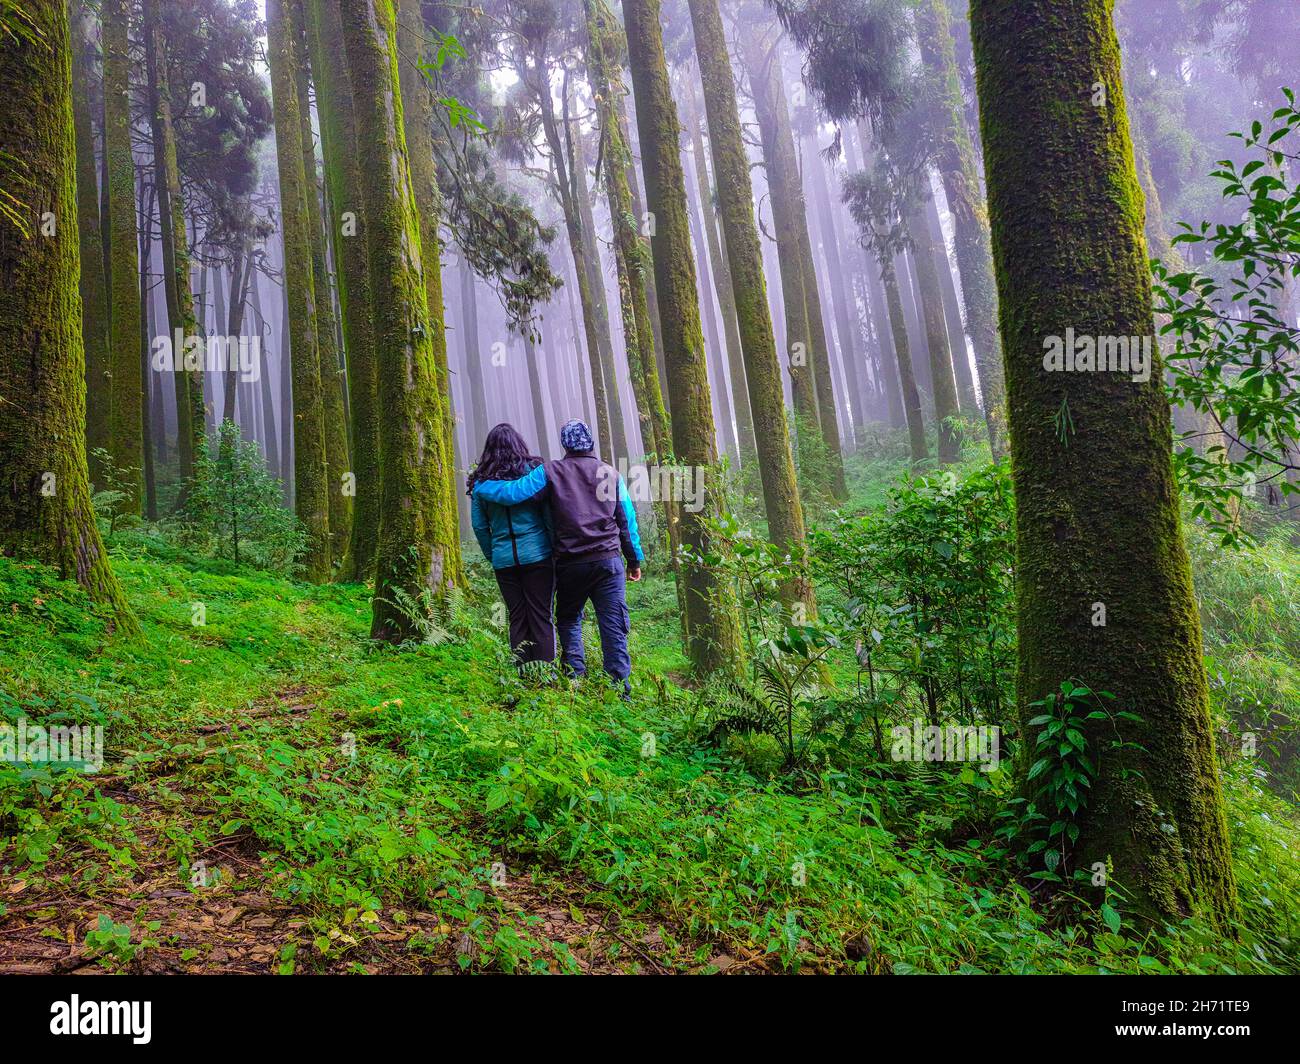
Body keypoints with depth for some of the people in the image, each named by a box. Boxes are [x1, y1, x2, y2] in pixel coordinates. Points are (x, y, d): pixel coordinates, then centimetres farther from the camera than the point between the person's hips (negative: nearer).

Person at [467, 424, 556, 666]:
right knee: (541, 615, 2)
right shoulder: (534, 471, -2)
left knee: (517, 617, 10)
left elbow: (479, 526, 7)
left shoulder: (481, 482, 5)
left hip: (503, 559, 2)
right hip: (537, 555, -2)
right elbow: (549, 515, -5)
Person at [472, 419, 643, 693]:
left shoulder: (551, 472, 1)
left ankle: (575, 674, 9)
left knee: (568, 619, 18)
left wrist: (479, 486, 10)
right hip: (608, 560, 1)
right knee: (614, 626, 1)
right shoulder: (611, 473, 10)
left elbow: (512, 493, -8)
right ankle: (619, 687, -2)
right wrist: (635, 560, 18)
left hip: (570, 563, -1)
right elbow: (628, 521, 11)